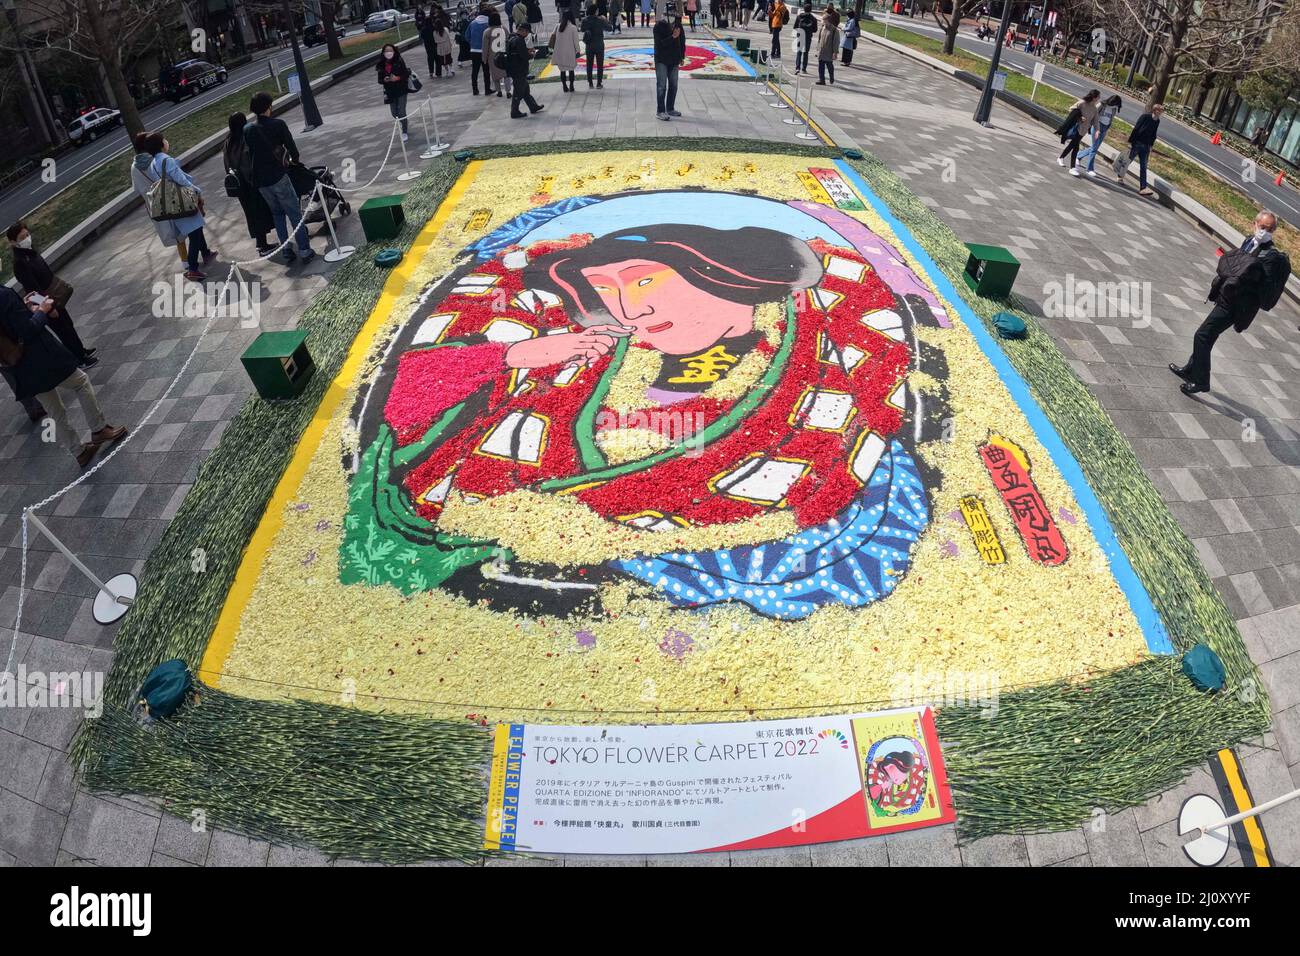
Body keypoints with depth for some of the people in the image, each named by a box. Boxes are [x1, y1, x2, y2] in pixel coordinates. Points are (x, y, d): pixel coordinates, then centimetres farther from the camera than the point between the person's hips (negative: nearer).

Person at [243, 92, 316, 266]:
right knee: (295, 213, 2)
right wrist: (293, 159, 15)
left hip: (260, 181, 5)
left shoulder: (247, 130, 5)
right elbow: (292, 148, -7)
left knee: (277, 213, 17)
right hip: (278, 176, -5)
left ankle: (286, 252, 13)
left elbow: (250, 153, 9)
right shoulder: (278, 124, -9)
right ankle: (304, 250, -3)